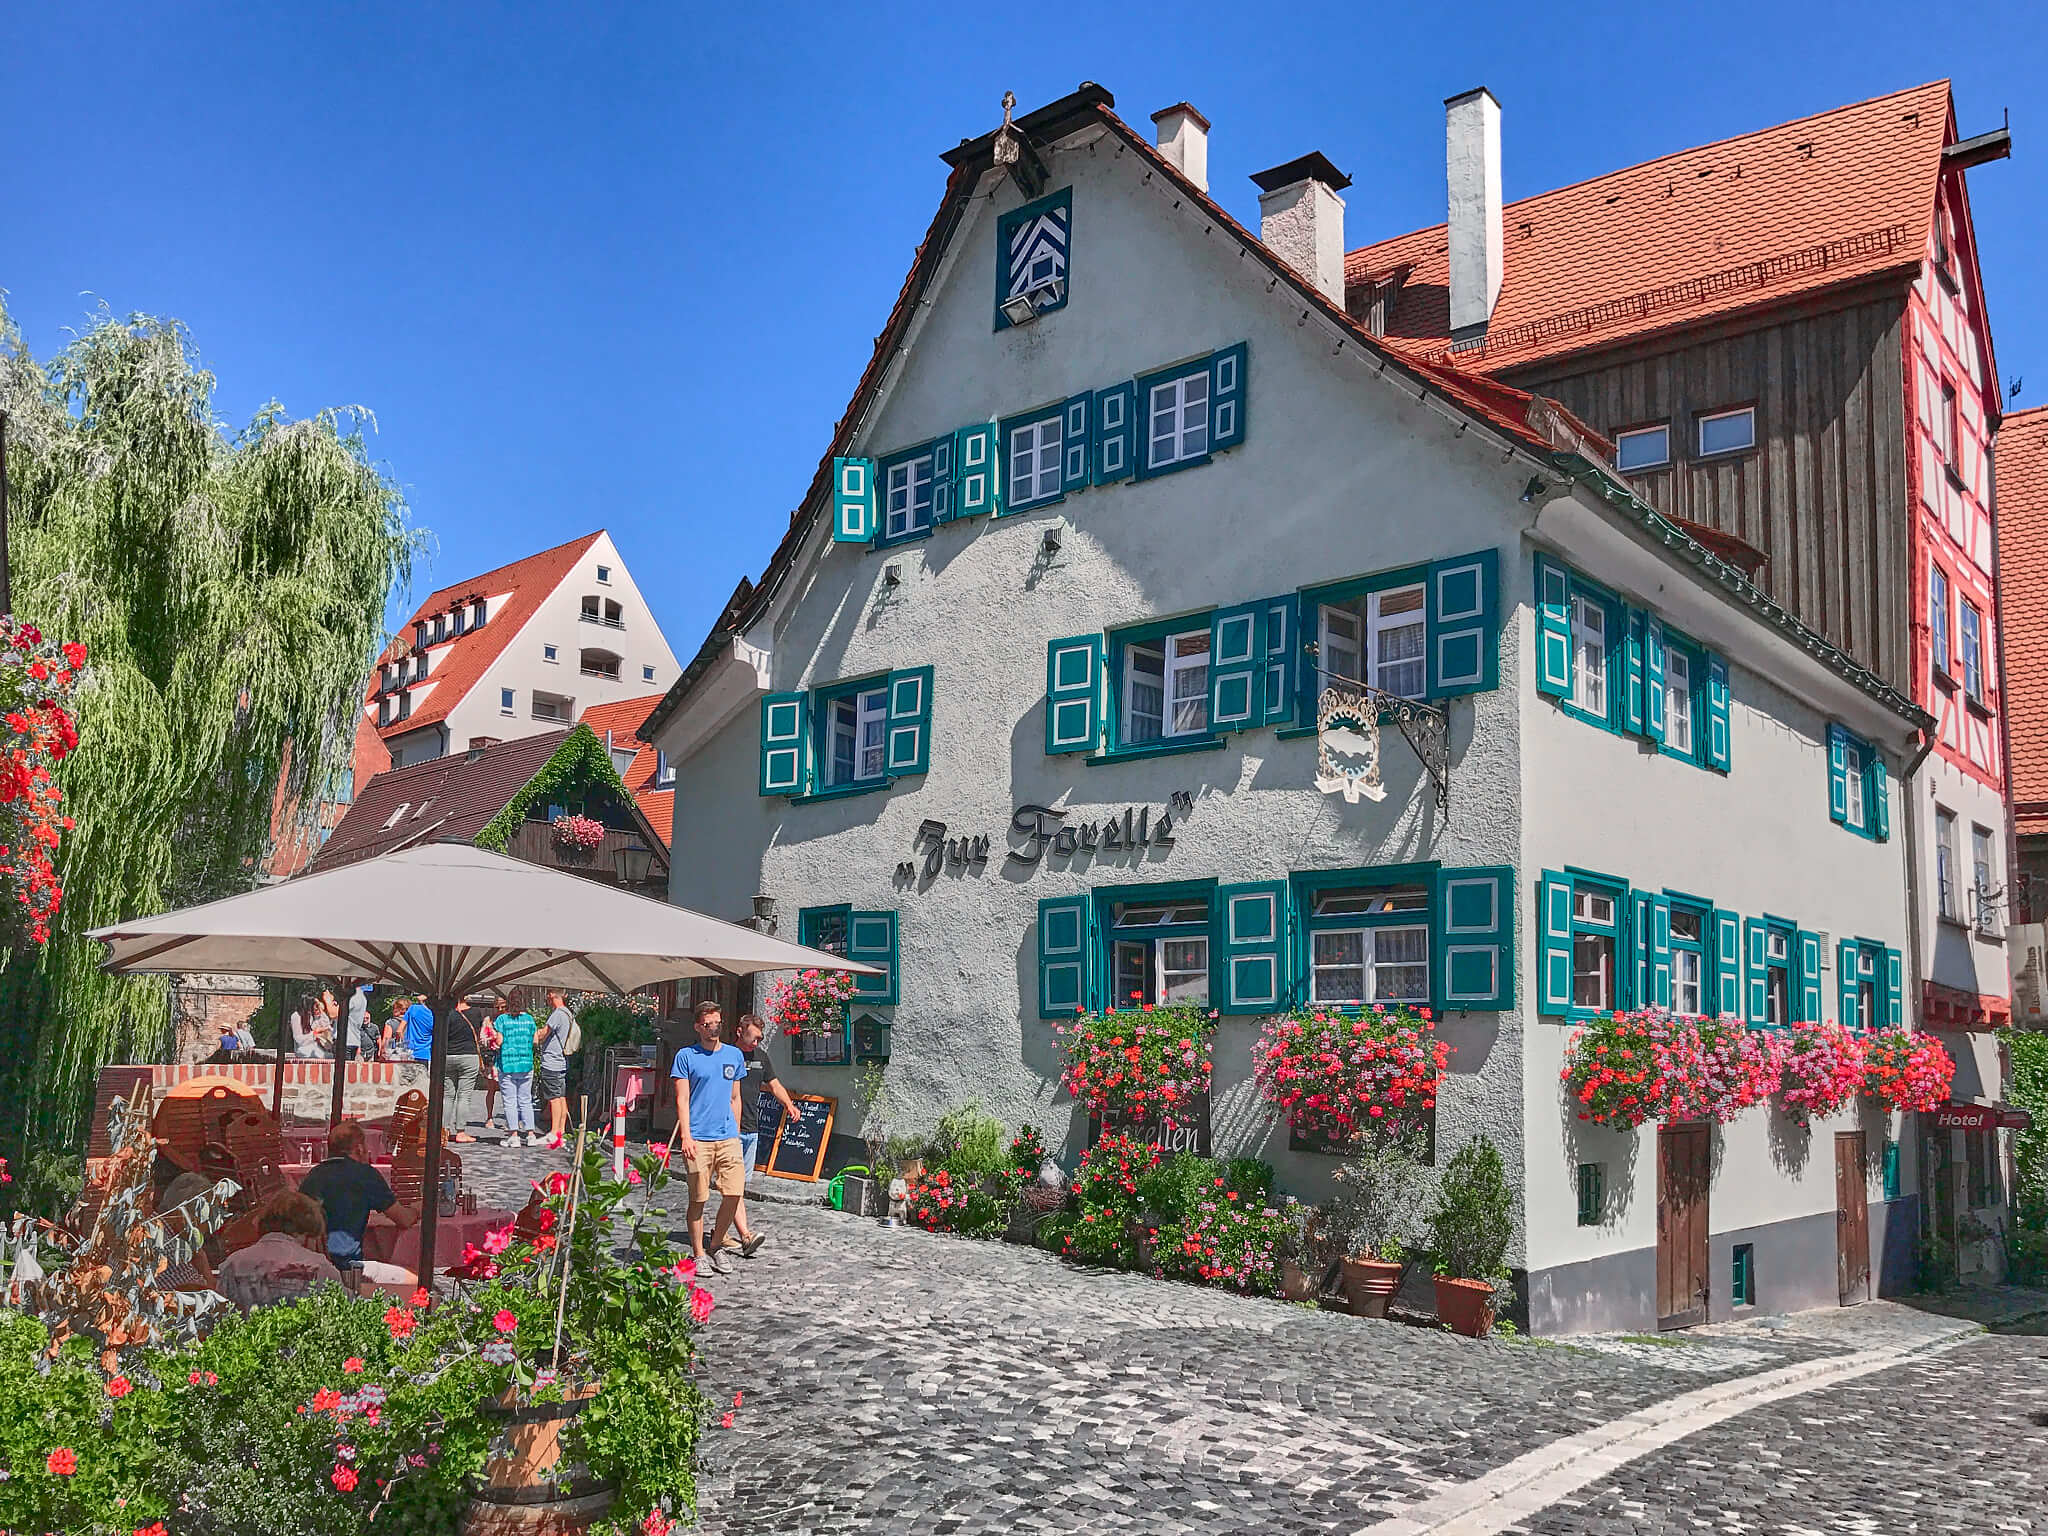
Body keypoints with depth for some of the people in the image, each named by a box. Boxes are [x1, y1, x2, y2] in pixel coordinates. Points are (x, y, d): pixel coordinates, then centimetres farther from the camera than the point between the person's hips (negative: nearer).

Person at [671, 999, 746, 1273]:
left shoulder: (734, 1055, 13)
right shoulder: (686, 1056, 1)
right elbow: (682, 1100, -3)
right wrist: (685, 1136, -11)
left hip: (728, 1137, 4)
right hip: (698, 1138, -4)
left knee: (735, 1193, -3)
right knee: (698, 1199, 1)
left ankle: (714, 1247, 16)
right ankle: (698, 1255, 14)